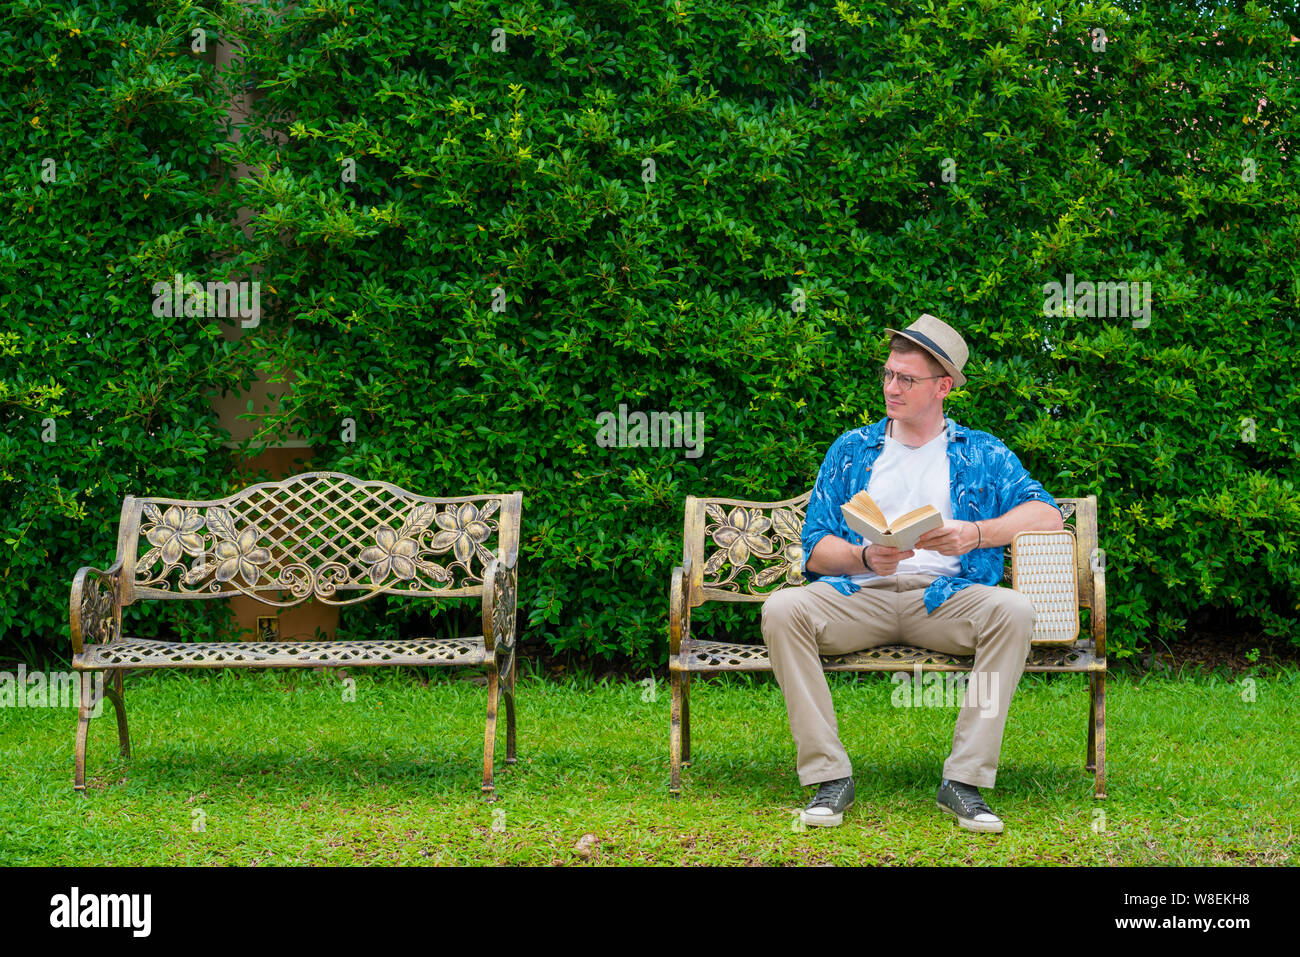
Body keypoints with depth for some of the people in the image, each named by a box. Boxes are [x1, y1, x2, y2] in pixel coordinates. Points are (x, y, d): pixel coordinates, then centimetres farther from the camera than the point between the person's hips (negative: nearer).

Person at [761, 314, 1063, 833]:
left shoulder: (982, 454, 17)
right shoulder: (851, 450, 20)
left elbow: (1047, 515, 4)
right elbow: (815, 549, 11)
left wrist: (976, 533, -13)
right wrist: (864, 557, -11)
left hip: (945, 596, -1)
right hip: (859, 594, 1)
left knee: (1013, 611, -33)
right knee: (782, 609, -30)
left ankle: (964, 779, -29)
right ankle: (829, 776, -26)